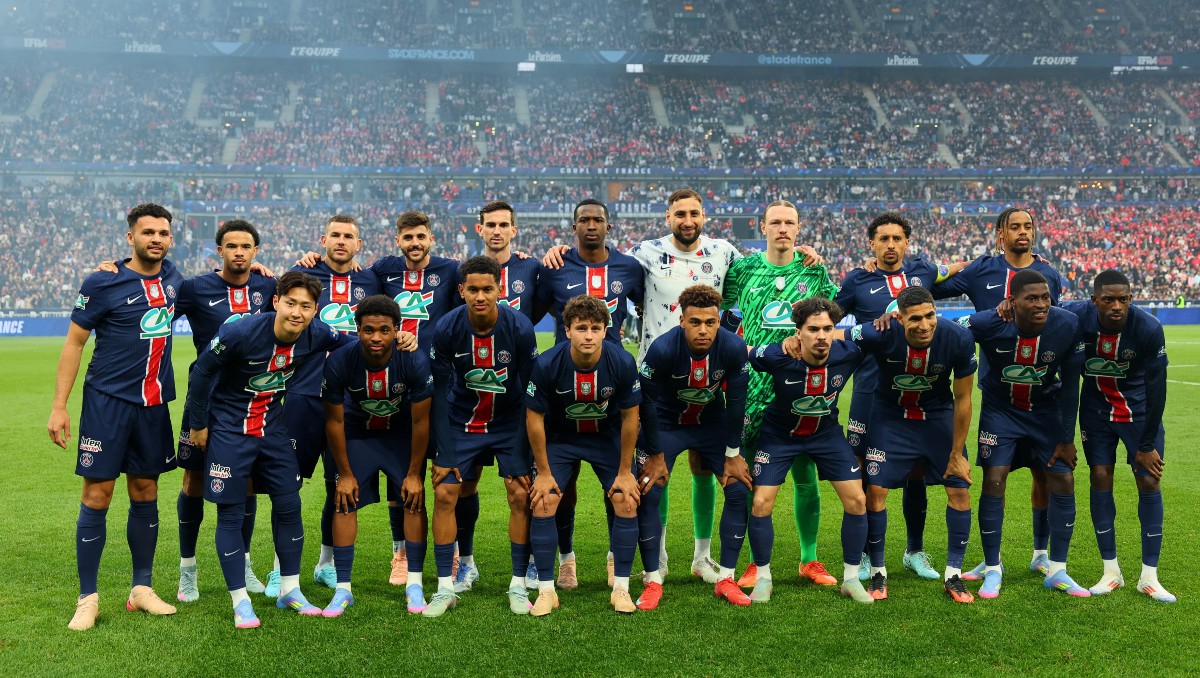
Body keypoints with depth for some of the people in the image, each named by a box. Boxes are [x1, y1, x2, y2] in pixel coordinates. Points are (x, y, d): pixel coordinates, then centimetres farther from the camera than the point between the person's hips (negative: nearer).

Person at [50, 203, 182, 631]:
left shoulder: (172, 277, 6)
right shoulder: (103, 283, -8)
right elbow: (73, 343, -5)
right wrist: (58, 406, -9)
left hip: (153, 404, 5)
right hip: (107, 401, -4)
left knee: (145, 494, 10)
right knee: (97, 496, -3)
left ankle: (142, 589, 21)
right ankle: (87, 599, 8)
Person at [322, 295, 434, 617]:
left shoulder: (414, 361, -31)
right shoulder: (340, 361, -30)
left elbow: (420, 422, -18)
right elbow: (334, 421, -15)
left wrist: (414, 473, -12)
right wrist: (345, 473, -9)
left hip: (402, 434, 0)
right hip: (358, 433, 1)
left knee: (415, 501, -6)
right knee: (345, 503, -6)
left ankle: (415, 584, 5)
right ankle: (343, 588, 3)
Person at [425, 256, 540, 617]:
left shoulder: (520, 328, -21)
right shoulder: (446, 329, -19)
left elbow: (531, 393, -12)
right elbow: (440, 393, -11)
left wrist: (524, 453, -13)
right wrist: (444, 452, -13)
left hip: (510, 424, -1)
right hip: (462, 423, 1)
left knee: (521, 496, -9)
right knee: (445, 494, -7)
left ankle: (519, 586, 4)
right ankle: (446, 587, 4)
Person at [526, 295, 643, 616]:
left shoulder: (622, 362, -25)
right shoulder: (547, 365, -27)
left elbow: (630, 416, -12)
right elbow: (534, 418, -15)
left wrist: (625, 471, -7)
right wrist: (544, 472, -10)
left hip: (607, 437, 1)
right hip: (559, 438, -1)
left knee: (627, 503, -9)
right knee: (543, 504, -12)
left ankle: (621, 588, 7)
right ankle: (546, 590, 3)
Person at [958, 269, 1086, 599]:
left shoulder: (1067, 325, -22)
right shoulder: (988, 324, -28)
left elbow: (1070, 384, -10)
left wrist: (1067, 438, -5)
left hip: (1046, 411, 2)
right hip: (1001, 409, -2)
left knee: (1063, 482, -2)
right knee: (994, 481, -10)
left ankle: (1057, 571, 13)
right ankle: (992, 570, 6)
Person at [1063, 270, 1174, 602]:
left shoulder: (1148, 328, -25)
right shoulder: (1075, 316, -23)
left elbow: (1156, 387, -17)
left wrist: (1147, 444, -12)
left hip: (1139, 409, -1)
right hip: (1096, 409, 1)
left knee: (1149, 483, -3)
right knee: (1100, 479, -2)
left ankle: (1149, 577, 8)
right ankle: (1111, 572, 10)